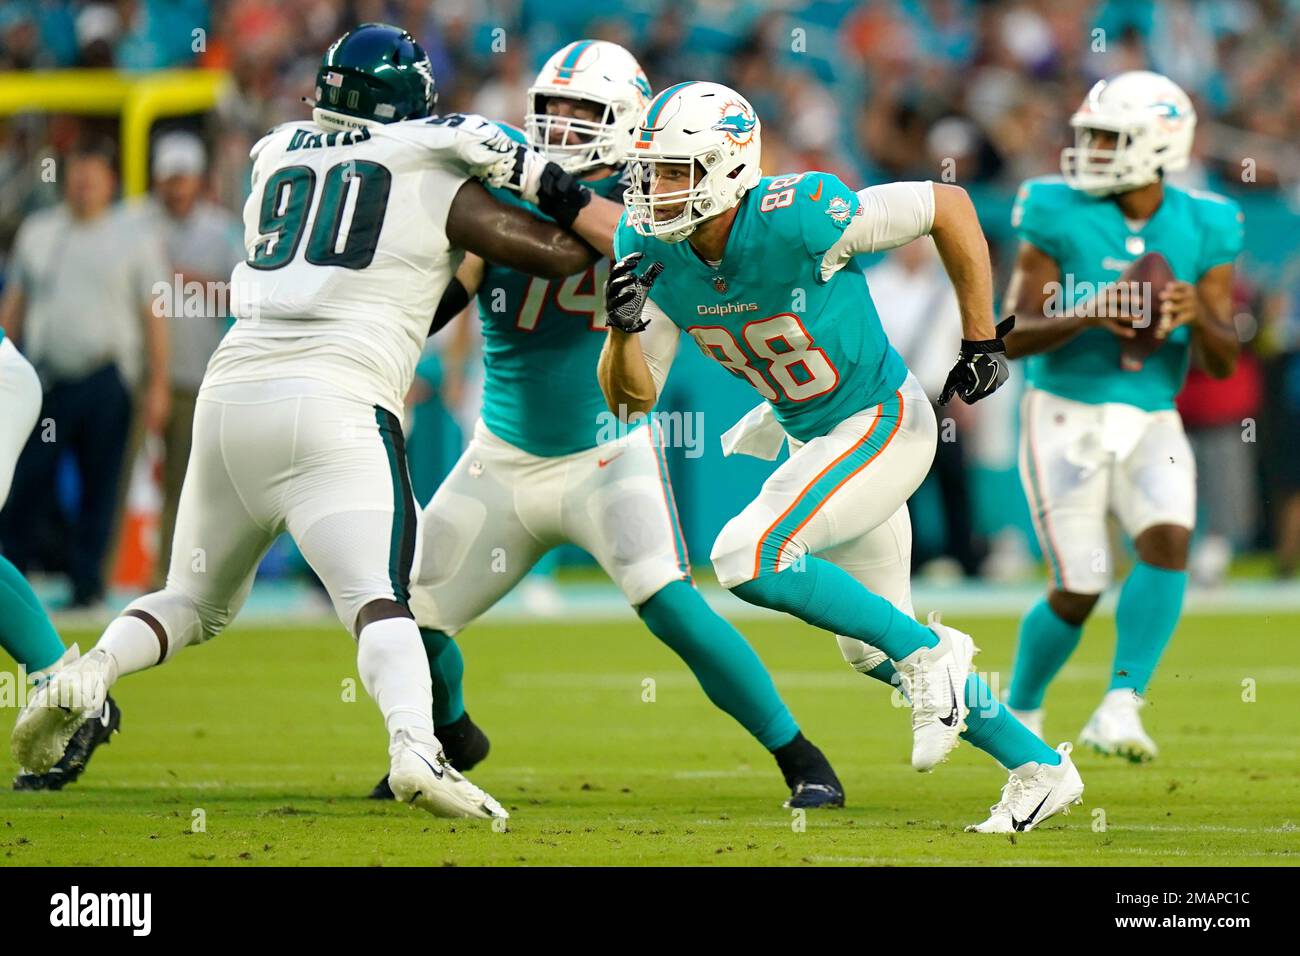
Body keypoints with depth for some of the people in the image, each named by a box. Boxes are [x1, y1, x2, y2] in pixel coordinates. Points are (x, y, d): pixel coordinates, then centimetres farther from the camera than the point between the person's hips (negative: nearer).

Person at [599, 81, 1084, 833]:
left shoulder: (799, 218, -29)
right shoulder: (653, 250, -10)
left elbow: (950, 207, -17)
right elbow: (633, 398, -5)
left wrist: (983, 340, -11)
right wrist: (625, 328, -26)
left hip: (883, 424, -8)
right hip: (815, 437, 8)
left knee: (749, 559, -24)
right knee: (873, 648, 14)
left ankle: (929, 653, -8)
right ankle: (1039, 766, 27)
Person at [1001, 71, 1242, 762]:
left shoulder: (1202, 228, 0)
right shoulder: (1059, 216, -7)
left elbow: (1222, 362, 1)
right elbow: (1014, 336, -9)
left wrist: (1198, 316, -21)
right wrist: (1085, 317, -28)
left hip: (1151, 425, 3)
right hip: (1065, 419, -3)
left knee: (1168, 543, -23)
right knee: (1078, 589, -6)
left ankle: (1119, 709, -23)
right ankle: (1020, 711, 20)